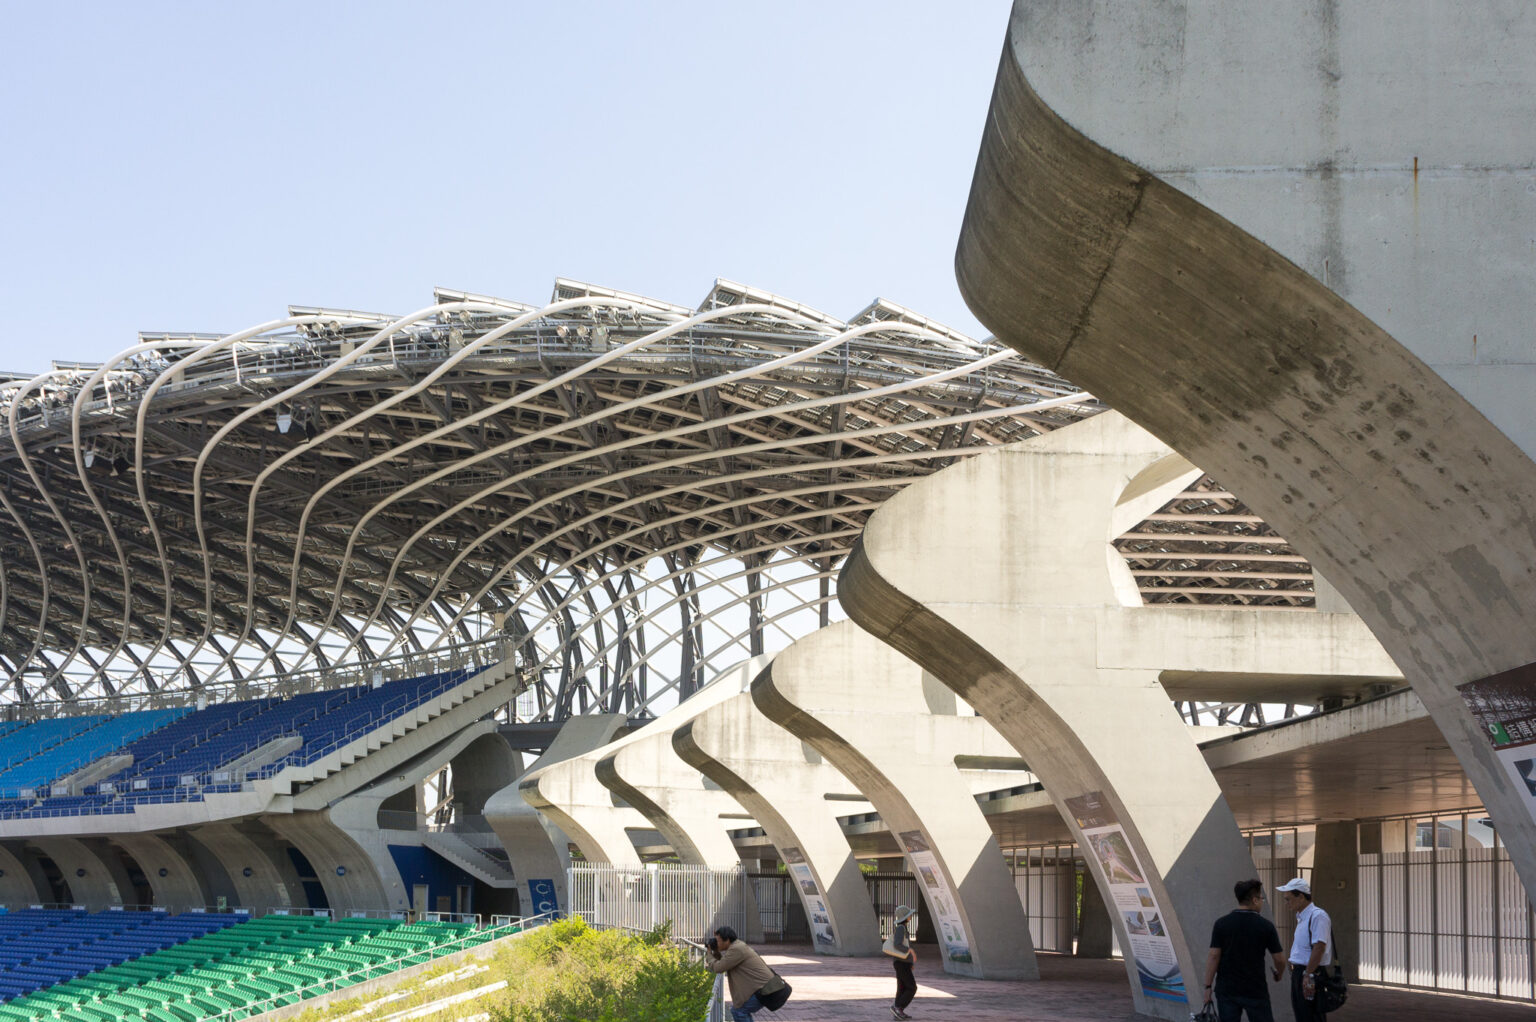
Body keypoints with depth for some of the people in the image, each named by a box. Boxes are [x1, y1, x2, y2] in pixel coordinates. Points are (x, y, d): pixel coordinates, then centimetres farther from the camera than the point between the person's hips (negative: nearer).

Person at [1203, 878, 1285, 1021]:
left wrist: (1208, 986, -1)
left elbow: (1214, 956, -6)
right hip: (1255, 990, -1)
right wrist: (1277, 975, 20)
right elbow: (1280, 959, -1)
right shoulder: (1265, 926, -5)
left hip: (1226, 989, 1)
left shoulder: (1221, 924, -2)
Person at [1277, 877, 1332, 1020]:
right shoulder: (1301, 917, 17)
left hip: (1312, 975, -10)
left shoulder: (1318, 916, -15)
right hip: (1298, 973, 10)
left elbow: (1319, 947, -23)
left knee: (1311, 1018, -10)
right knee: (1301, 1018, 13)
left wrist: (1309, 975, -27)